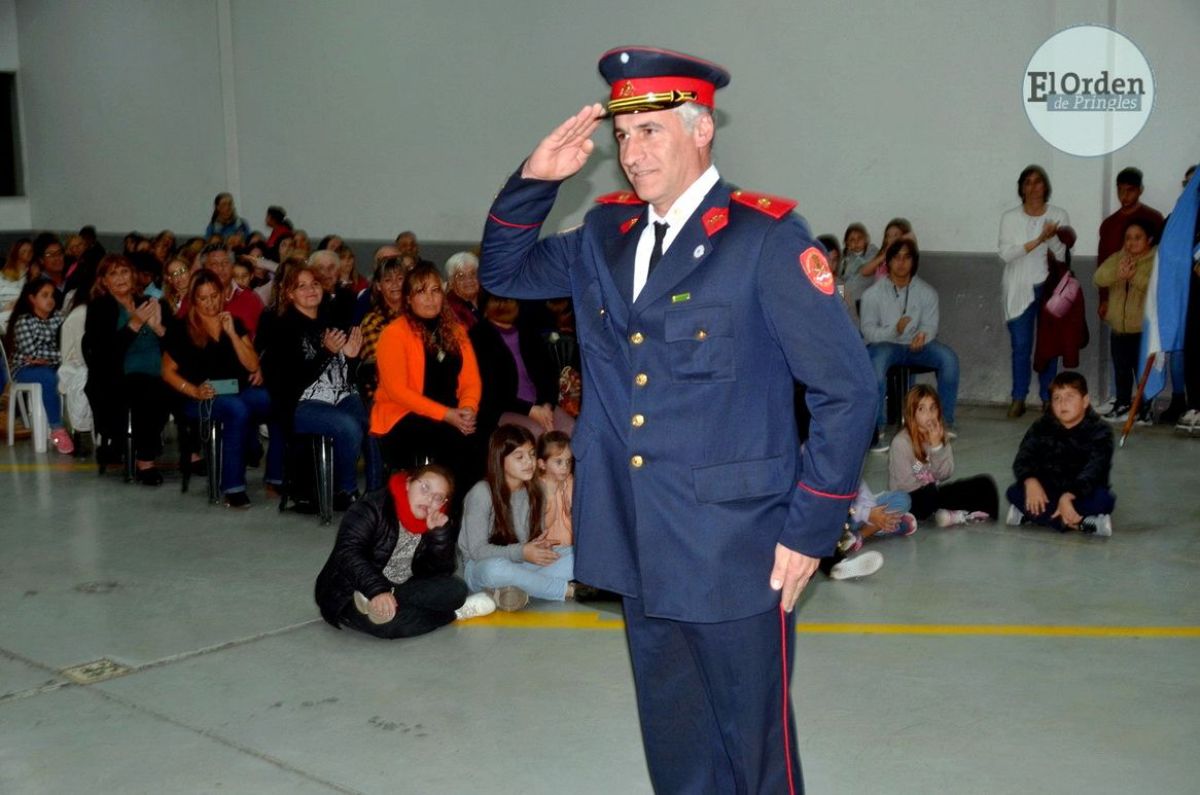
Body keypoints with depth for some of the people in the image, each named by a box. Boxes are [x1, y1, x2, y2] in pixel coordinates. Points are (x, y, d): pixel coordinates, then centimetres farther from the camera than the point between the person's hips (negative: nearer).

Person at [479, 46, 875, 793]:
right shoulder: (607, 233, 8)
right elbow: (504, 271, 21)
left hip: (734, 554, -6)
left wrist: (811, 530, -12)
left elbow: (848, 390, -12)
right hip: (639, 550, 6)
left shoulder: (766, 237, -11)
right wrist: (534, 181, 3)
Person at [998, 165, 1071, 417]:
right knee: (1021, 346, -3)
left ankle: (1048, 399, 8)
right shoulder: (1010, 217, 4)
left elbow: (1061, 255, 0)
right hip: (1019, 290, 0)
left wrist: (1052, 237, -19)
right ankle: (1018, 399, 4)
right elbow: (1005, 253, -9)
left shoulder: (1059, 216, 5)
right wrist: (1038, 240, -16)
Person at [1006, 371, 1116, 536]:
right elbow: (1023, 459, -9)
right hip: (1048, 493, 3)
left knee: (1102, 499, -34)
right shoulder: (1042, 427, 0)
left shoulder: (1099, 431, -11)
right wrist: (1031, 481, -33)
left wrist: (1068, 497, -42)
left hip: (1083, 493, -3)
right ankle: (1081, 523, -28)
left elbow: (1094, 471, -25)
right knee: (1015, 492, -25)